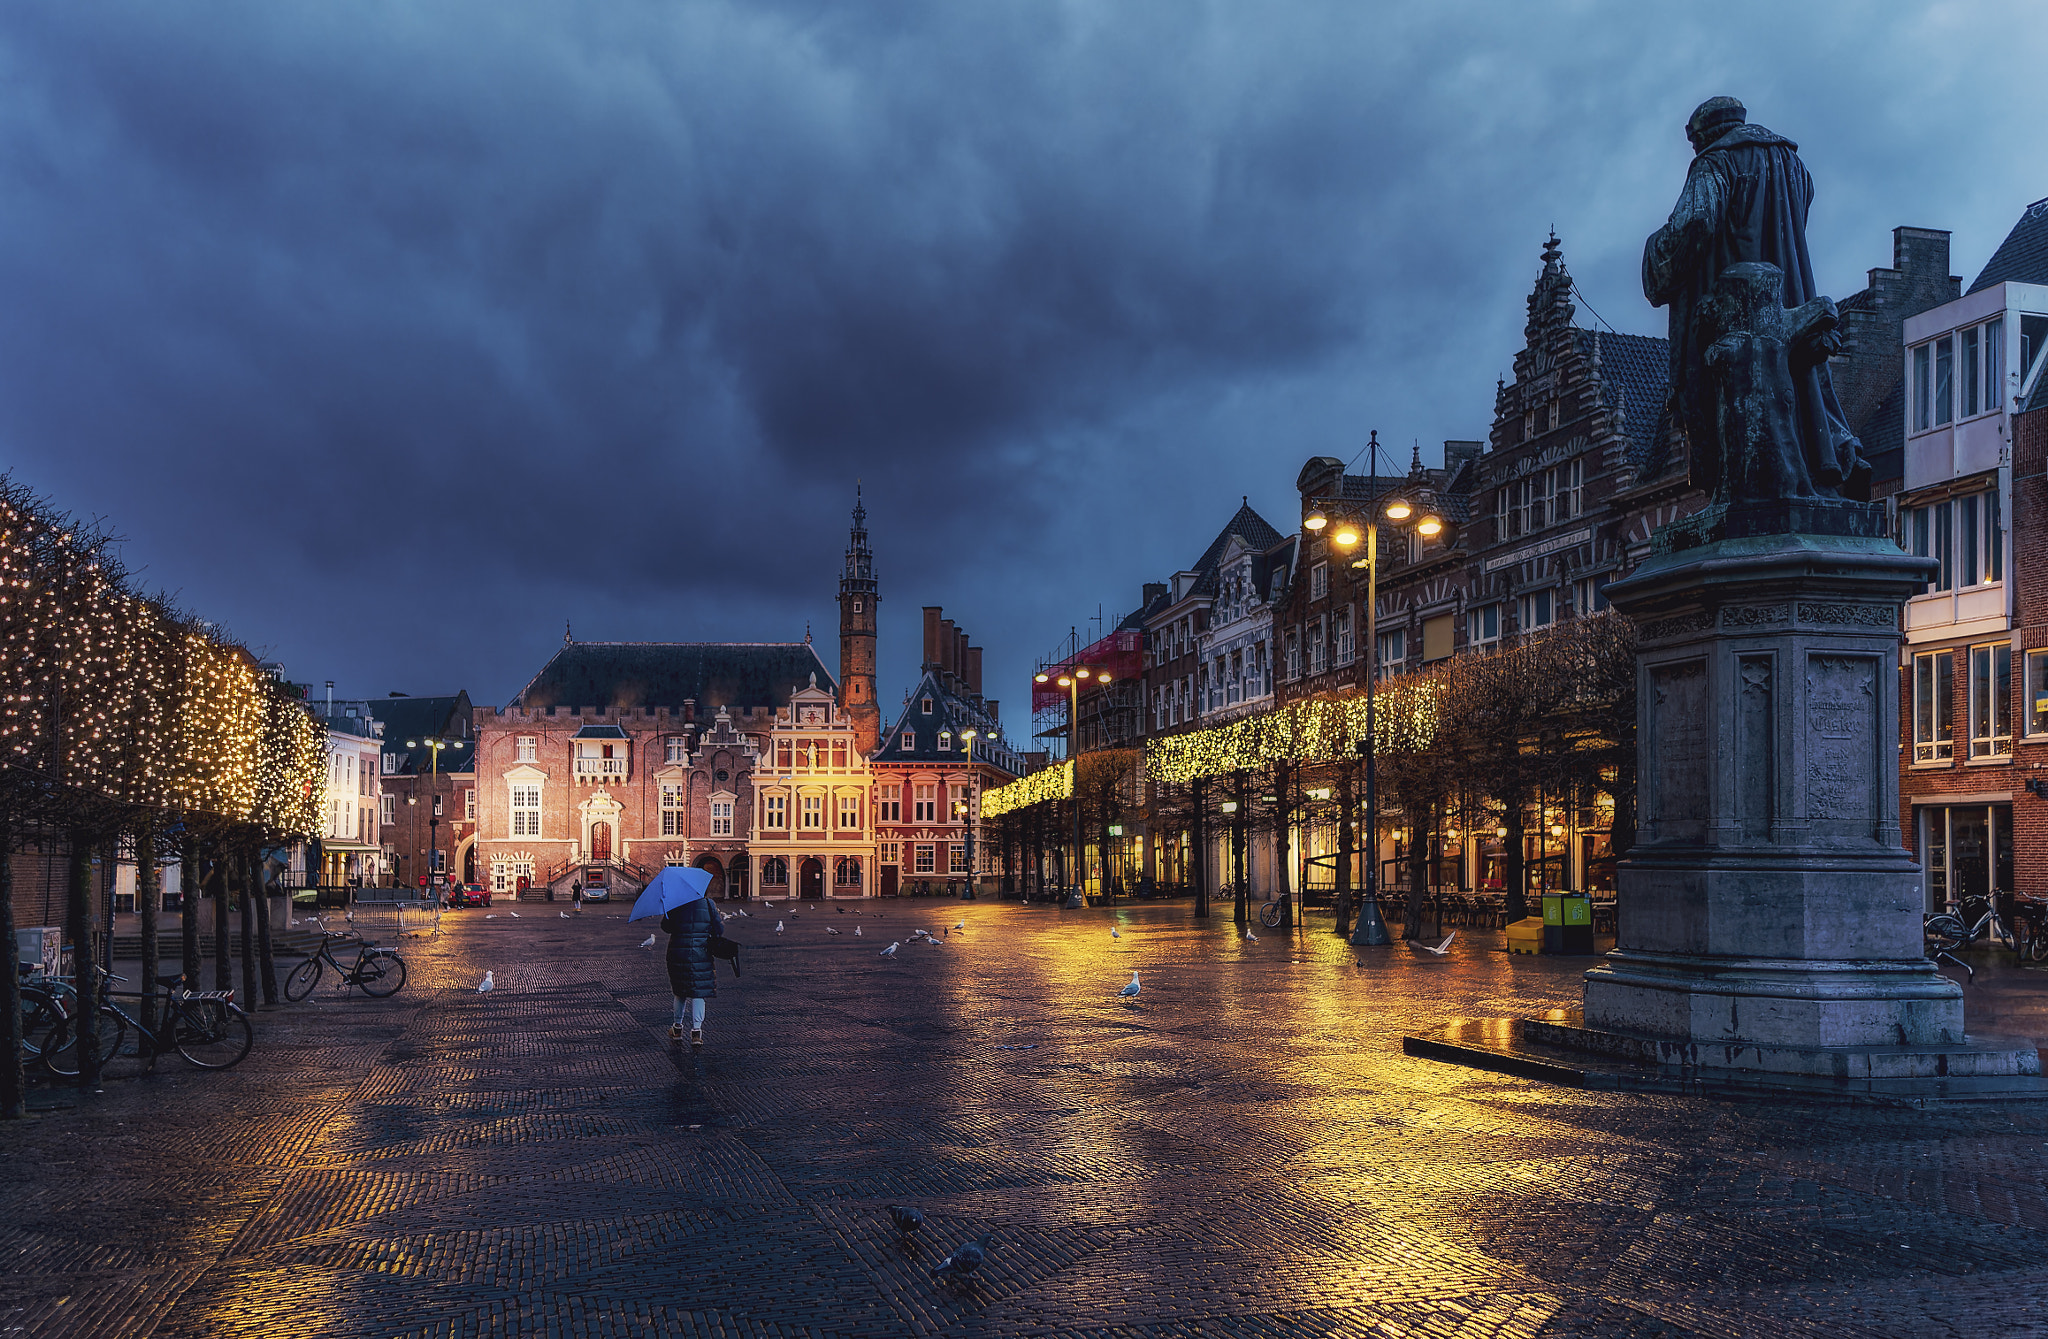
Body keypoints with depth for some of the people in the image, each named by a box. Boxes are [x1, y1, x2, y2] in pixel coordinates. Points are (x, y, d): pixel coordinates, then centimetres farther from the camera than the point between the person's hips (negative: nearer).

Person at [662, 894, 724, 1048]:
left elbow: (665, 926, 2)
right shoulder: (708, 904, -3)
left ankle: (678, 1027, 27)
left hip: (678, 953, 0)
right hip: (702, 954, 0)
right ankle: (696, 1030, -6)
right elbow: (719, 931, -1)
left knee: (680, 992, 17)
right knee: (698, 993, 4)